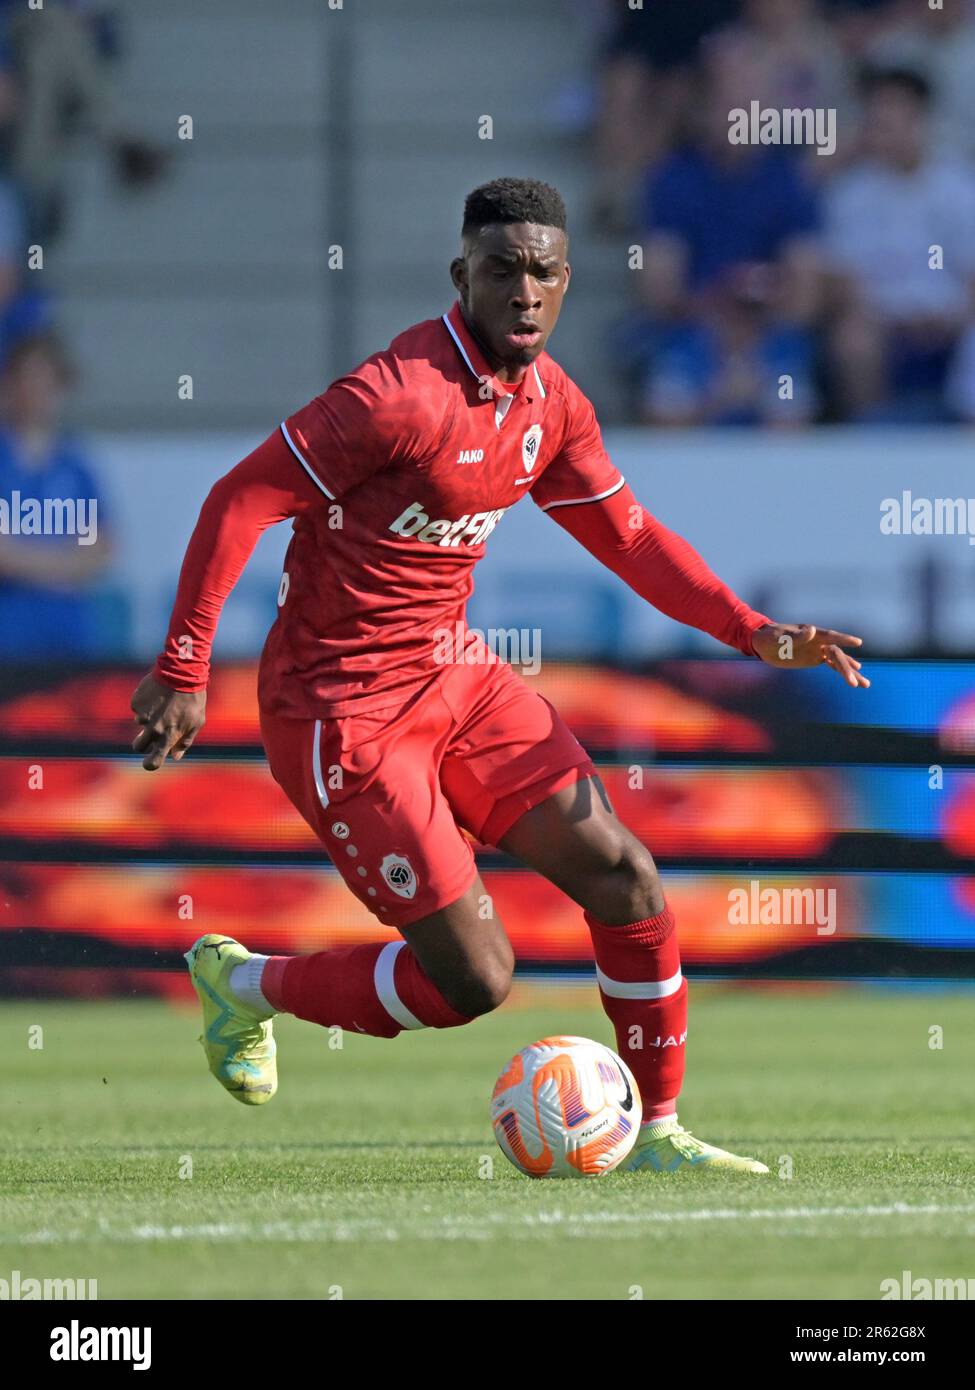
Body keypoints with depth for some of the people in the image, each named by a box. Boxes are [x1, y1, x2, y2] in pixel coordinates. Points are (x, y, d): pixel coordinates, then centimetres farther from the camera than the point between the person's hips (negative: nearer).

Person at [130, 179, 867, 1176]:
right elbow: (241, 501, -21)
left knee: (619, 872, -1)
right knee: (472, 980, -7)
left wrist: (755, 633, 6)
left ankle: (657, 1133, 12)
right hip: (343, 710, -8)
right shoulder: (403, 394, -23)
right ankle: (243, 985, 16)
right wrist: (184, 671, -24)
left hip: (452, 675, 8)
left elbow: (626, 535, 17)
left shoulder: (551, 404, 3)